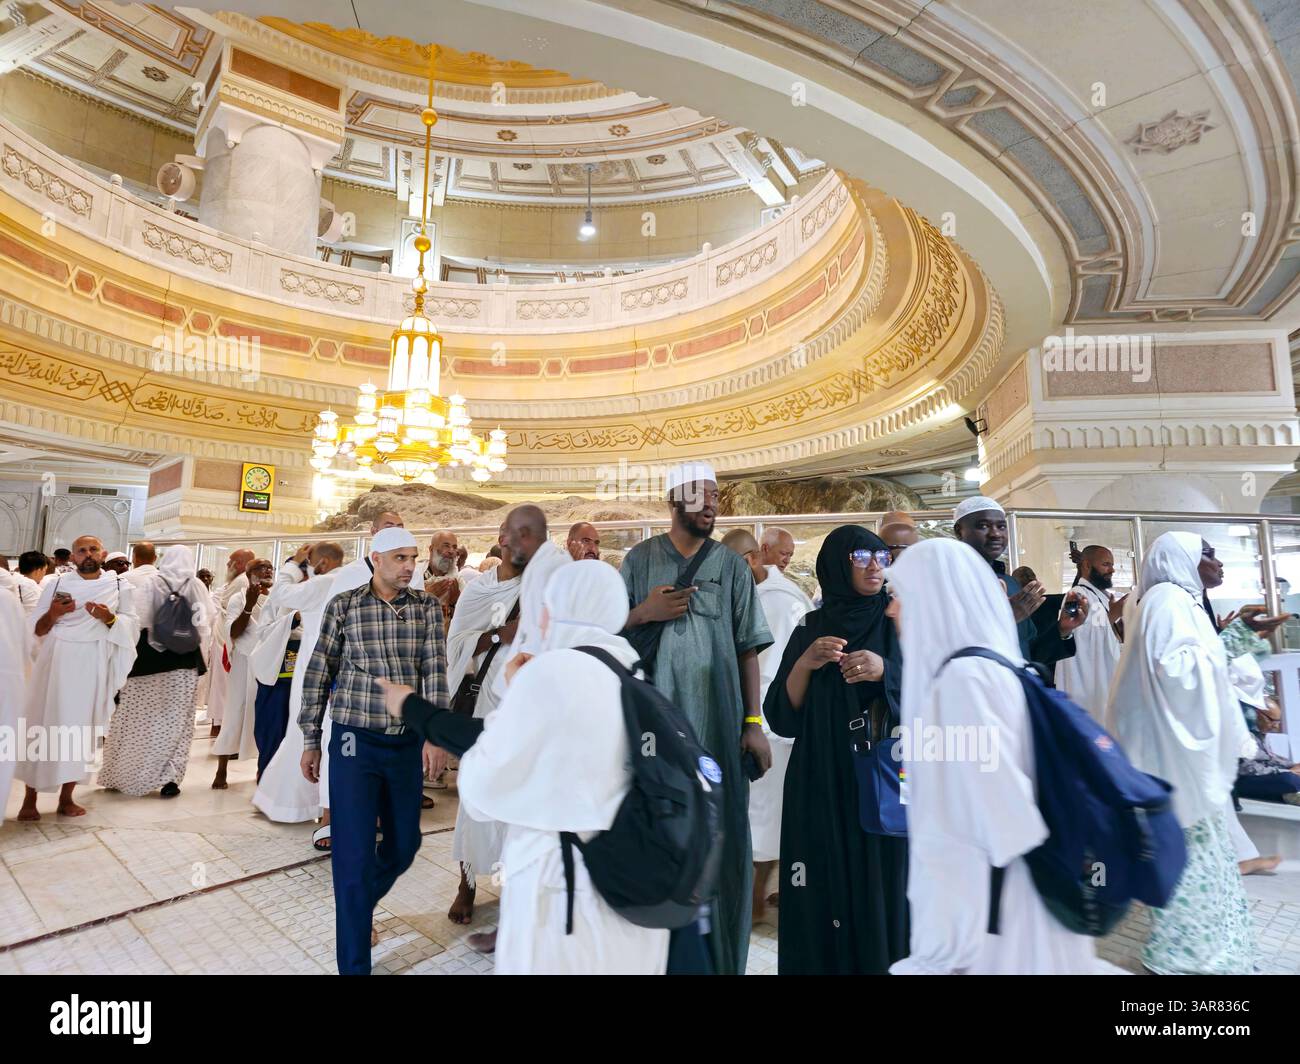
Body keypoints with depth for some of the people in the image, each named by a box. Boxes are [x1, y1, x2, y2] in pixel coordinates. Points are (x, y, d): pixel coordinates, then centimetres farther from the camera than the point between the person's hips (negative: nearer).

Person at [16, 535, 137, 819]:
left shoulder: (119, 586, 5)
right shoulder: (56, 584, 5)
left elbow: (130, 626, 1)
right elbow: (35, 629, 5)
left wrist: (109, 618, -17)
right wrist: (52, 615, -14)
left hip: (93, 666, 0)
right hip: (55, 662, 0)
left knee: (82, 727, 2)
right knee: (42, 724, -1)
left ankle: (66, 798, 11)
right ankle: (29, 798, 10)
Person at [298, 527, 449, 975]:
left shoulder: (427, 607, 0)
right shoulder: (342, 605, -3)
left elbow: (435, 670, -7)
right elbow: (319, 673, 3)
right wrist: (311, 740, 3)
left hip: (408, 742, 3)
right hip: (355, 741, -2)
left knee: (404, 843, 15)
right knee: (354, 852, 0)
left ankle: (356, 909, 46)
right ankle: (354, 963, 18)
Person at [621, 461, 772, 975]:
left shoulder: (732, 566, 5)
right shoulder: (640, 559, 5)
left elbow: (747, 648, 3)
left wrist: (753, 723, -2)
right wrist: (645, 612, -12)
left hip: (717, 719, 0)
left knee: (717, 828, 5)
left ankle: (718, 949, 22)